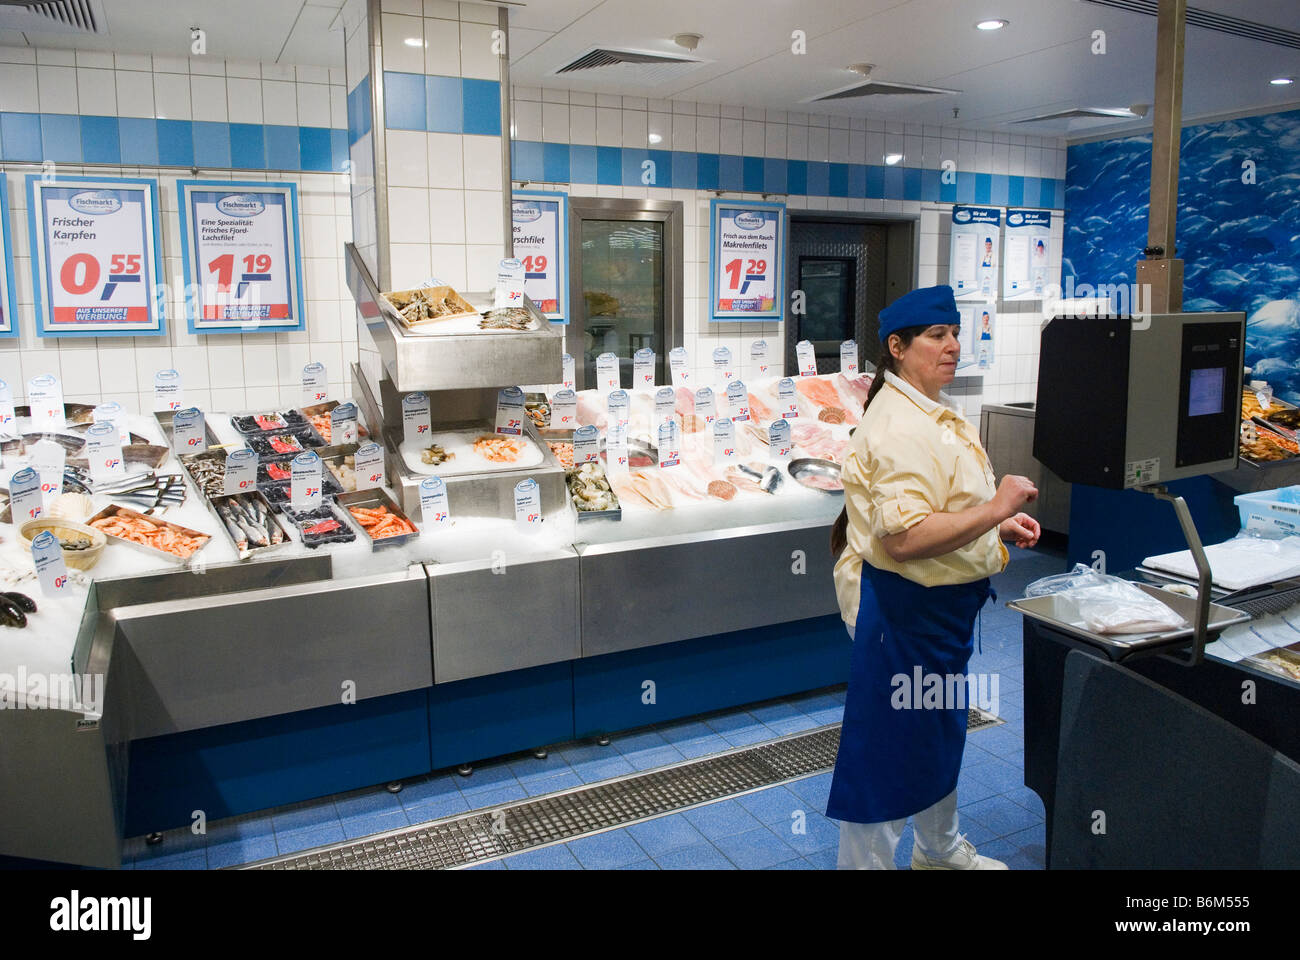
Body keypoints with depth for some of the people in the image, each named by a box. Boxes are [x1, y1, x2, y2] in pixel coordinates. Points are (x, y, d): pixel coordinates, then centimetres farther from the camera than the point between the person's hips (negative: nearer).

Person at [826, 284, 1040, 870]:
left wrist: (1000, 524, 9)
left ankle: (940, 849, 47)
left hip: (941, 605, 11)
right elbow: (905, 537, -33)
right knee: (886, 748, 2)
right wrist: (995, 509, -25)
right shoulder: (900, 427, -24)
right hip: (903, 608, -11)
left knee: (939, 731, 26)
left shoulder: (932, 413, 11)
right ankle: (866, 860, 20)